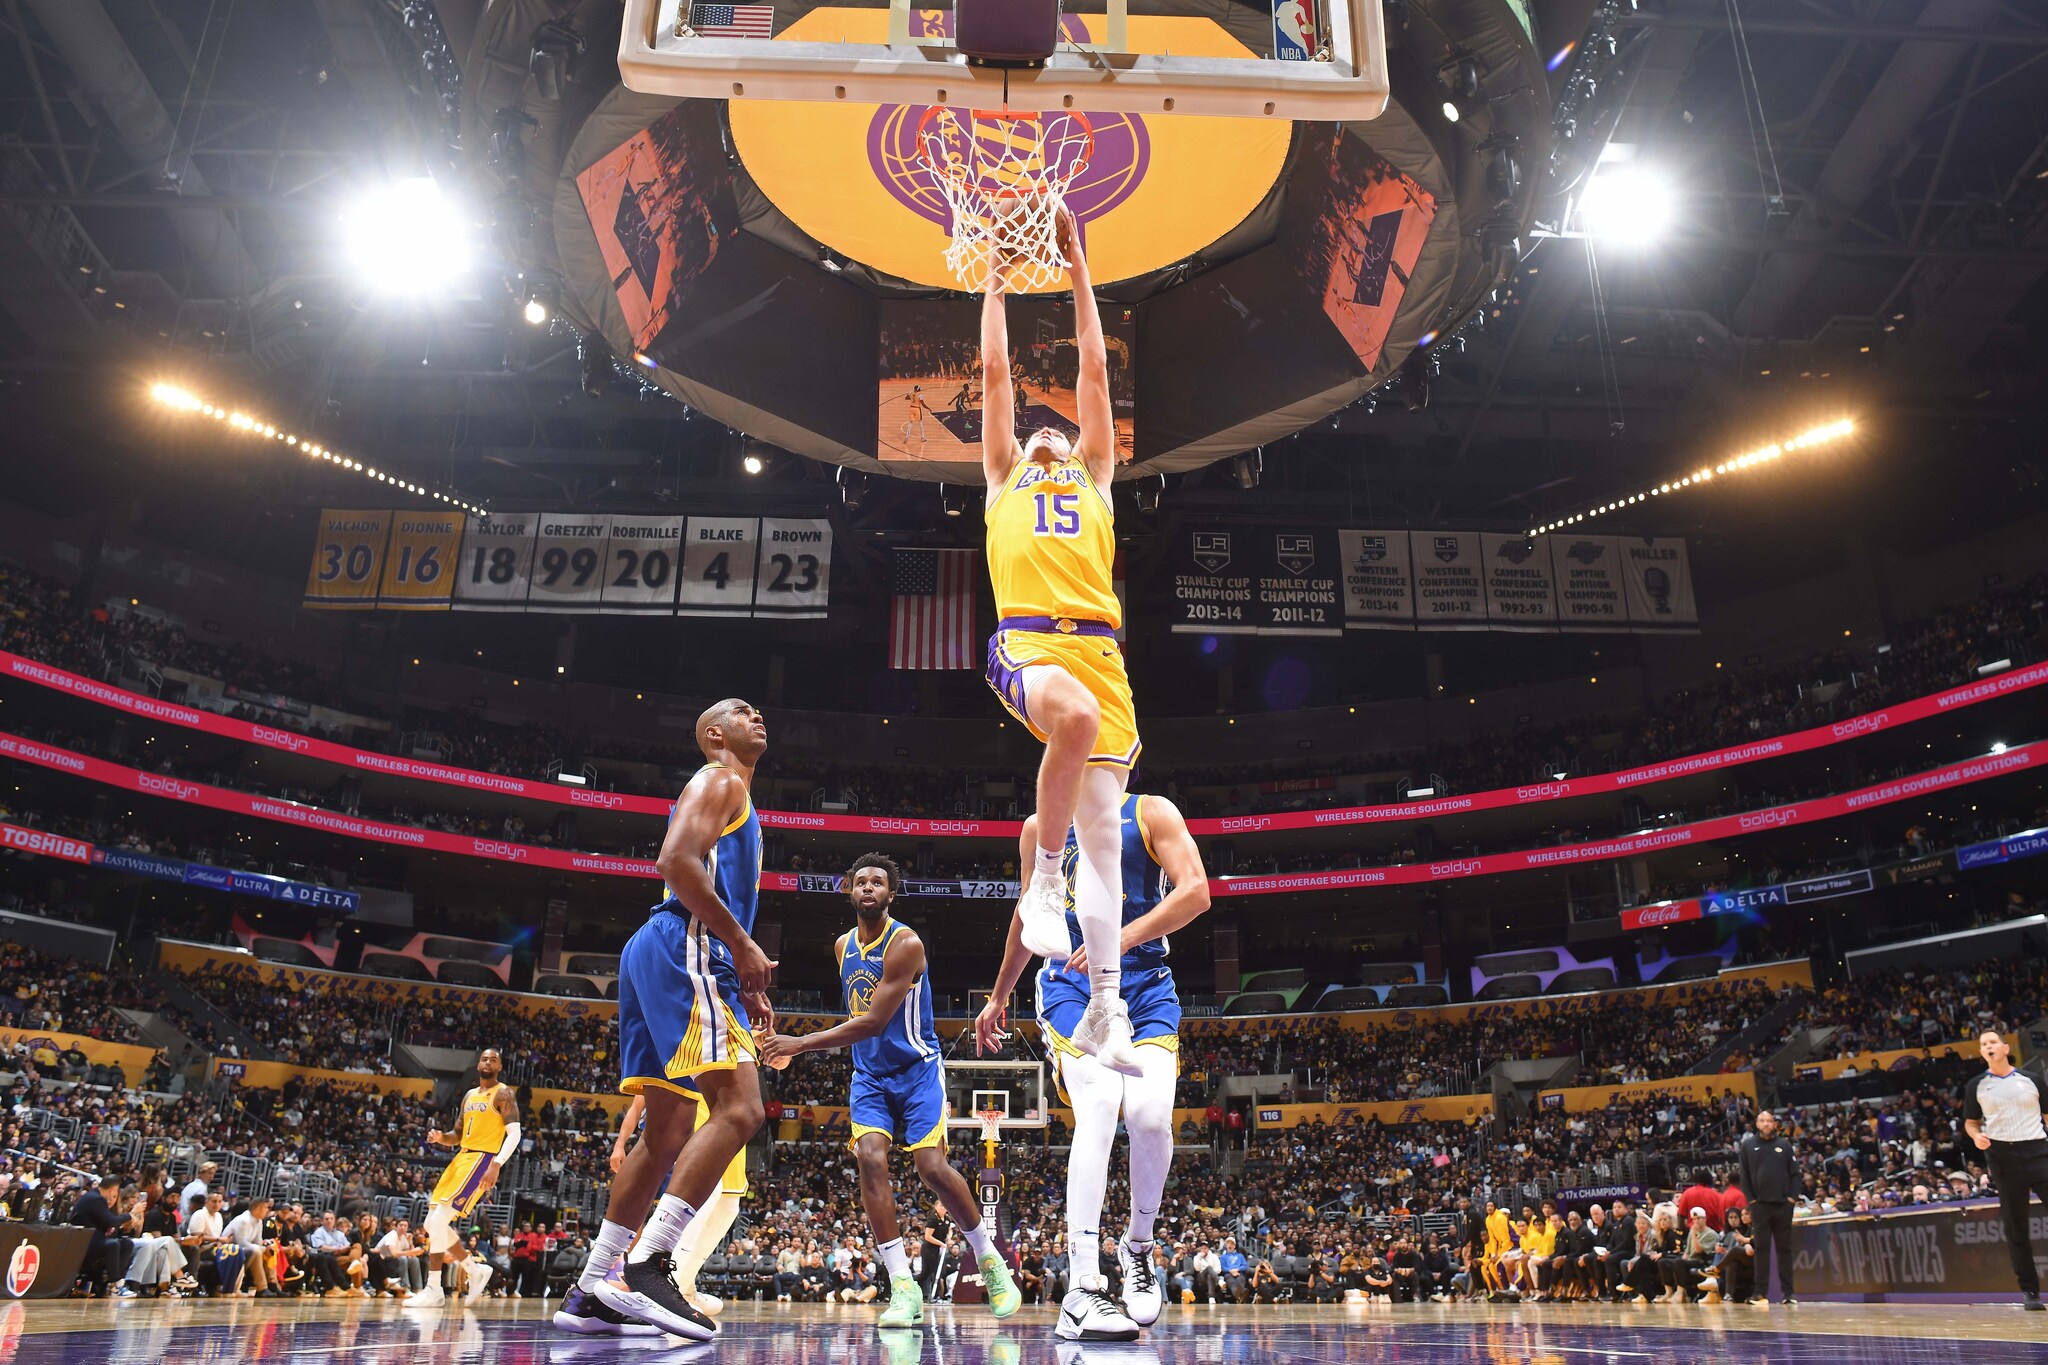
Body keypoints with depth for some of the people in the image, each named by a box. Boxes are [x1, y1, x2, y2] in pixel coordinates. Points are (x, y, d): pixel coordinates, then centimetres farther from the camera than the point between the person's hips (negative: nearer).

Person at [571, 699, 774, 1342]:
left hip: (663, 955, 11)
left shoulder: (734, 797, 30)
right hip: (685, 950, -11)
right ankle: (645, 1269, -23)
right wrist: (742, 944, -16)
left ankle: (591, 1293, 14)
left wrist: (744, 986, 22)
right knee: (738, 1108, -19)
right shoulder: (719, 781, 0)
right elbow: (676, 861, -17)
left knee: (666, 1132, 10)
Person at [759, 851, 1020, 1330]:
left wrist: (801, 1044, -27)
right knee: (870, 1158, -16)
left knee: (932, 1168, -15)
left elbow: (873, 1023, -25)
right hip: (869, 1074, 6)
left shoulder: (905, 943, -19)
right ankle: (905, 1288, -13)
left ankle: (990, 1259, 11)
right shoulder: (843, 945, 6)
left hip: (916, 1069, -5)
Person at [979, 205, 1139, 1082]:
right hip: (1026, 643, -2)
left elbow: (1094, 372, 27)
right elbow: (995, 372, 25)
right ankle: (1042, 880, -18)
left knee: (1103, 826, -3)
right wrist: (996, 277, 30)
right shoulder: (1003, 479, 26)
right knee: (1076, 717, -38)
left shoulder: (1095, 479, 29)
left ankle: (1103, 1010, 0)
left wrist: (1079, 275, 29)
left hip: (1098, 649, 3)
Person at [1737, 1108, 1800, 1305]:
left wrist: (1793, 1196, -5)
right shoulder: (1748, 1145, 5)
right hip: (1760, 1204, -1)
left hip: (1783, 1204, 1)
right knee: (1761, 1248, 0)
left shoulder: (1784, 1145, 7)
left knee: (1784, 1248, 5)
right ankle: (1760, 1292, 2)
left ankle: (1787, 1292, 9)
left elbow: (1795, 1173, 6)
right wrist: (1750, 1199, -3)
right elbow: (1744, 1175, 5)